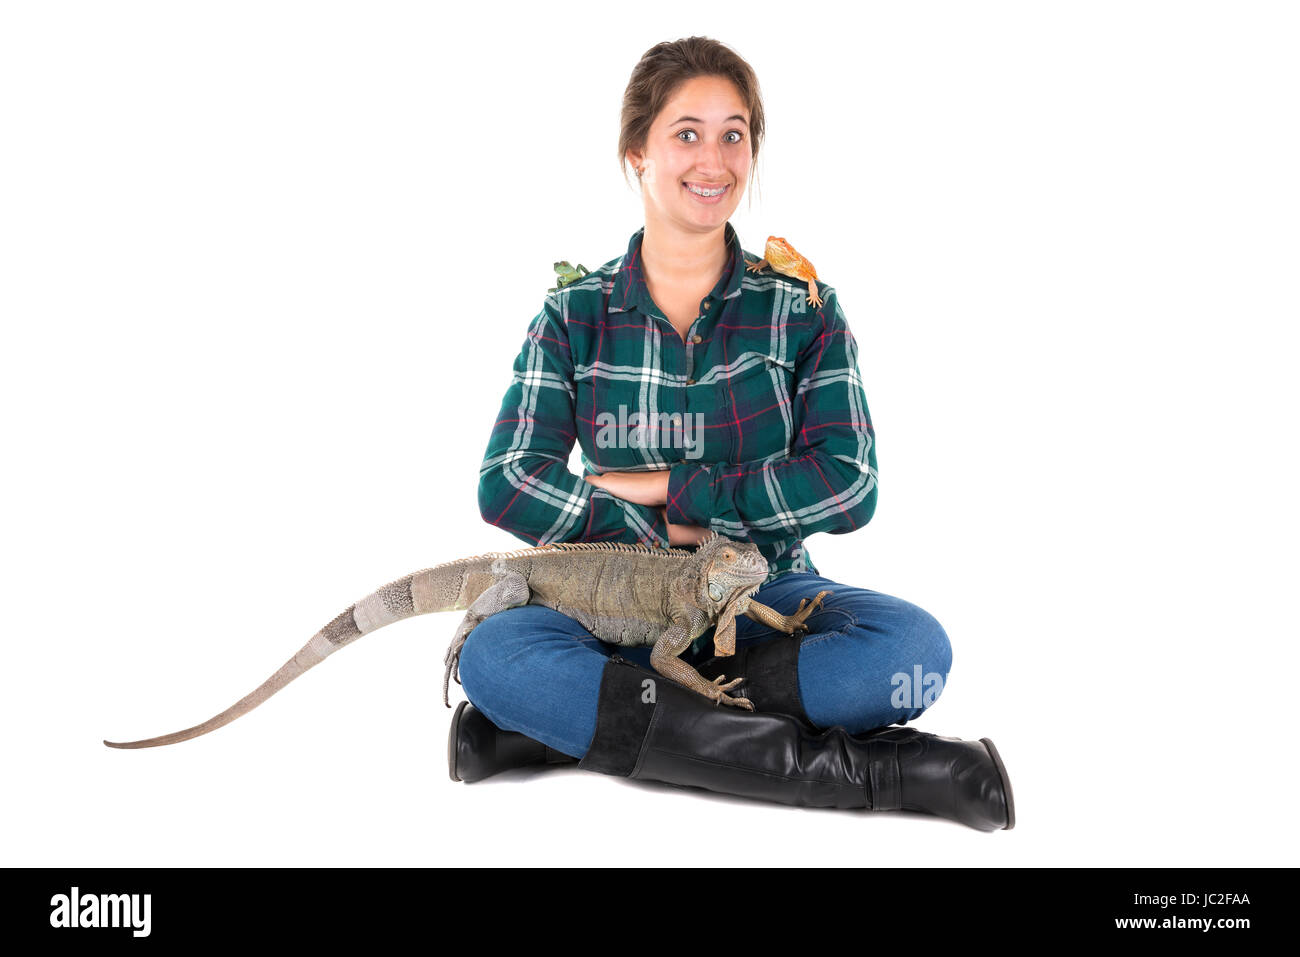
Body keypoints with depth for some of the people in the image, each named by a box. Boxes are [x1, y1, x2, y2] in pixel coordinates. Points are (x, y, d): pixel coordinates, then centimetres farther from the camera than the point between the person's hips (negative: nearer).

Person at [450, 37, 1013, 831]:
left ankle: (573, 721, -29)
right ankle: (856, 769, -32)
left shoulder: (803, 310, 3)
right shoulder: (577, 314, 4)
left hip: (768, 598, 0)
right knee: (493, 653, -32)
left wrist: (665, 487, -13)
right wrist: (661, 532, -15)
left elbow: (849, 486, -9)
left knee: (914, 648, -30)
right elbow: (506, 484, -5)